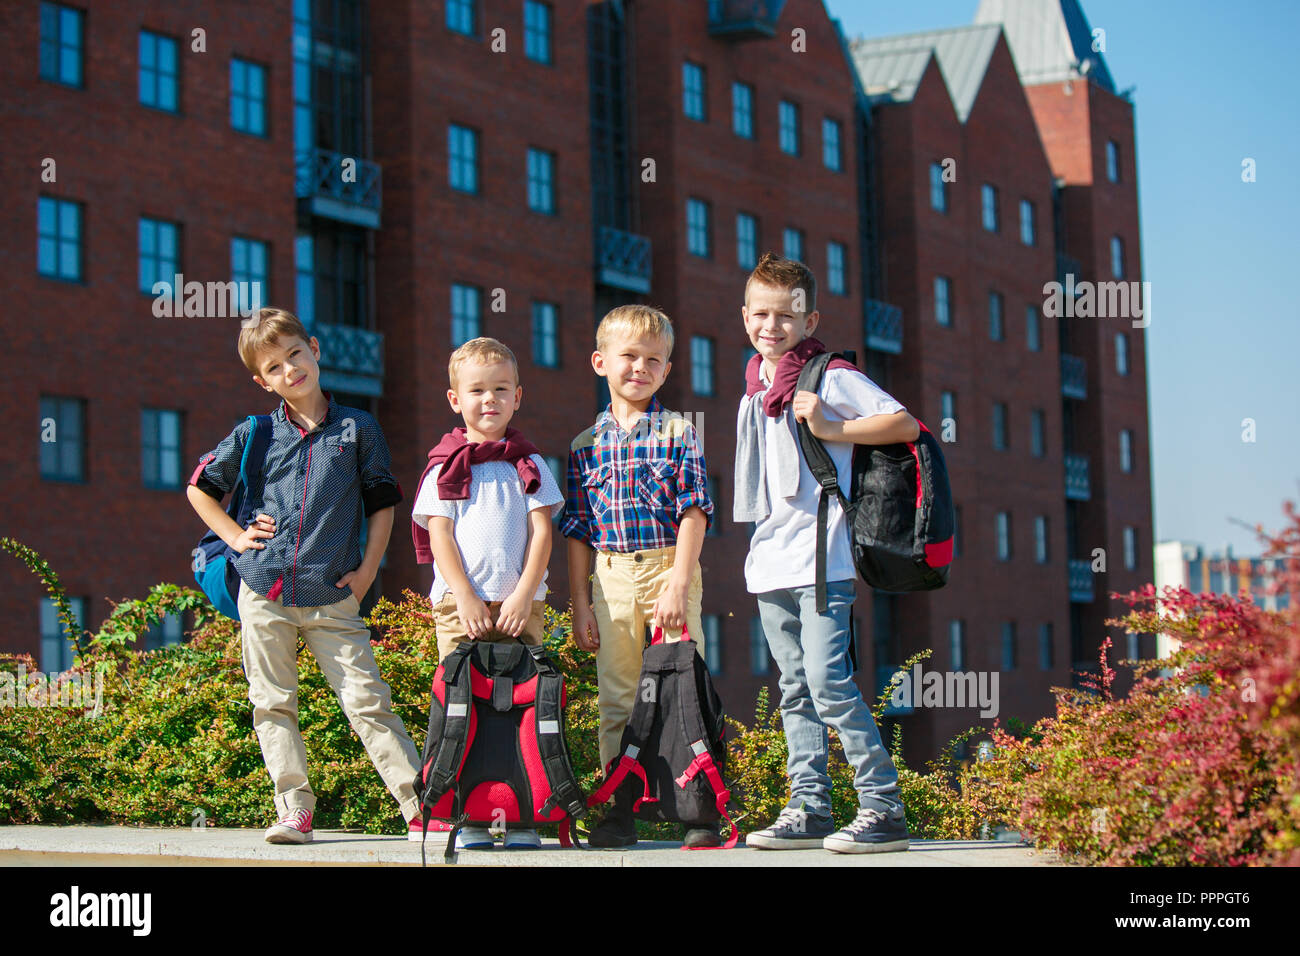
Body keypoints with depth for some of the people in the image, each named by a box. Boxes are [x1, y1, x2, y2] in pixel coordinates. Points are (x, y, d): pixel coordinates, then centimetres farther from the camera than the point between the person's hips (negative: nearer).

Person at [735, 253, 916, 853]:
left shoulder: (830, 377, -3)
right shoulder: (754, 392, 18)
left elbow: (905, 424, -9)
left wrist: (830, 428, -16)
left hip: (822, 556, -8)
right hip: (771, 561, 8)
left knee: (827, 677, -15)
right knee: (795, 689, 8)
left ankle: (883, 807, -12)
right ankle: (809, 808, 12)